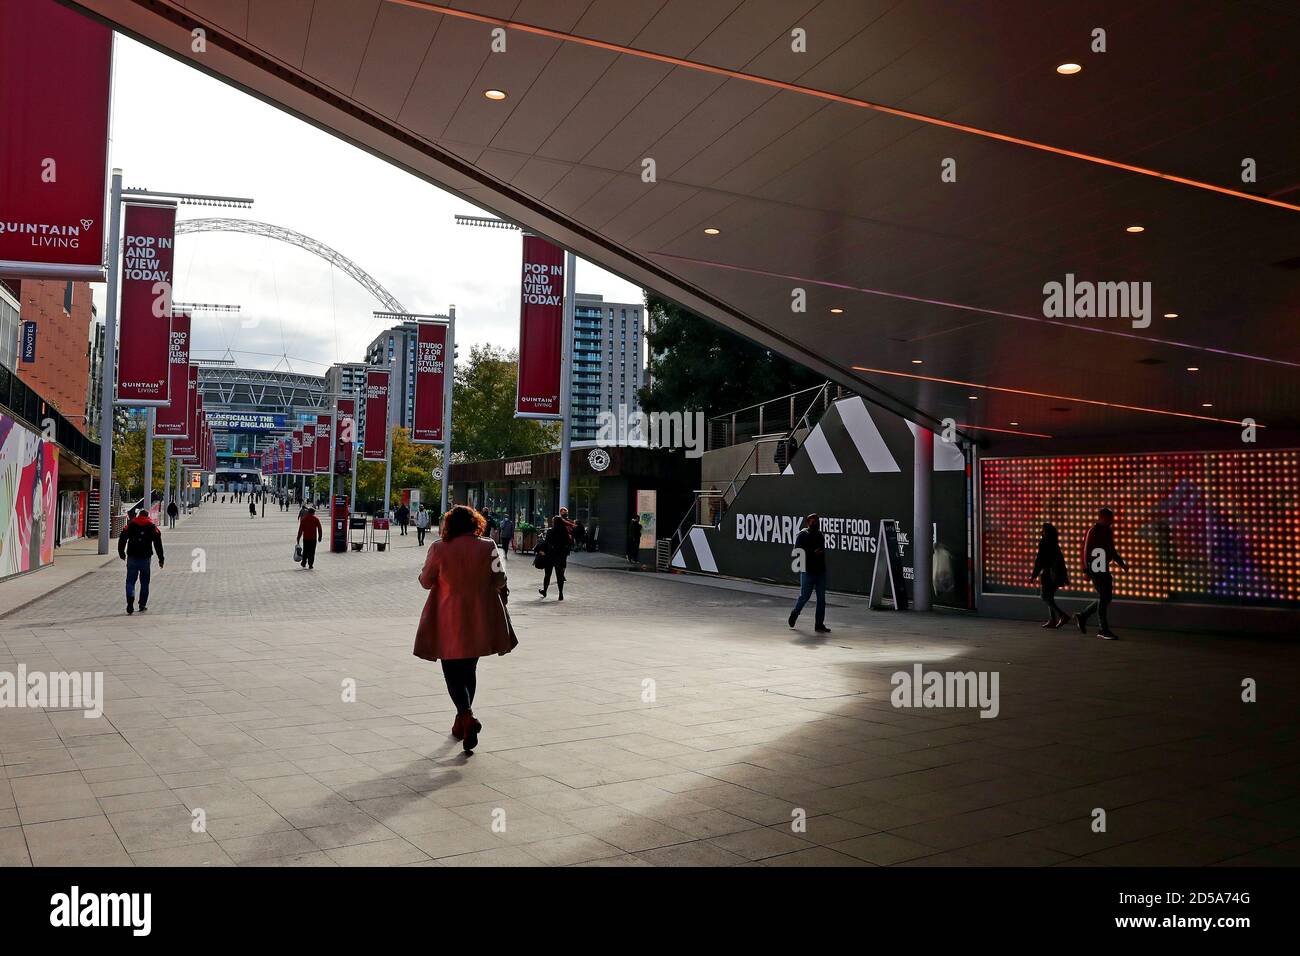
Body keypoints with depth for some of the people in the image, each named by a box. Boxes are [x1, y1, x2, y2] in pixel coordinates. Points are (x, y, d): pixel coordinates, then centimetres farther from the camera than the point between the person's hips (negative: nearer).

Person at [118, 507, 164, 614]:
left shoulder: (131, 525, 6)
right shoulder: (152, 526, 6)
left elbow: (122, 539, 3)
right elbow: (158, 543, 2)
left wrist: (121, 553, 15)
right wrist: (161, 559, 4)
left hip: (132, 557, 0)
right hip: (146, 558, 0)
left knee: (130, 581, 3)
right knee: (144, 582, 11)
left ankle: (130, 599, -23)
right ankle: (142, 605, 13)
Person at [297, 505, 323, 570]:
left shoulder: (303, 519, -1)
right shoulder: (316, 519, -1)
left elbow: (300, 529, -1)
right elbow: (319, 529, 0)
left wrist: (298, 537, 4)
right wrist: (320, 537, 9)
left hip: (305, 538, 1)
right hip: (313, 538, -1)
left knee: (305, 551, 14)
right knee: (312, 552, 1)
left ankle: (304, 563, 17)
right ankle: (310, 565, -1)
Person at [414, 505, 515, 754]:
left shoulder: (439, 548, -9)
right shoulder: (487, 547, -6)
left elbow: (426, 581, -1)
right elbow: (499, 579, -3)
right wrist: (503, 593, 19)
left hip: (448, 621, -2)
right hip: (479, 620, 3)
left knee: (452, 671, 6)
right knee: (469, 668, 18)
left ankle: (467, 716, -15)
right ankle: (462, 723, 28)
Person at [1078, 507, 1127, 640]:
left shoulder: (1108, 531, 15)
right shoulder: (1093, 531, -11)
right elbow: (1086, 551, -13)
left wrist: (1121, 563, 13)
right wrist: (1087, 570, -16)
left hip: (1105, 569, 9)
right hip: (1096, 569, -9)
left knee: (1106, 597, 11)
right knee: (1104, 598, -7)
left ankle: (1082, 616, 26)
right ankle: (1104, 630, 0)